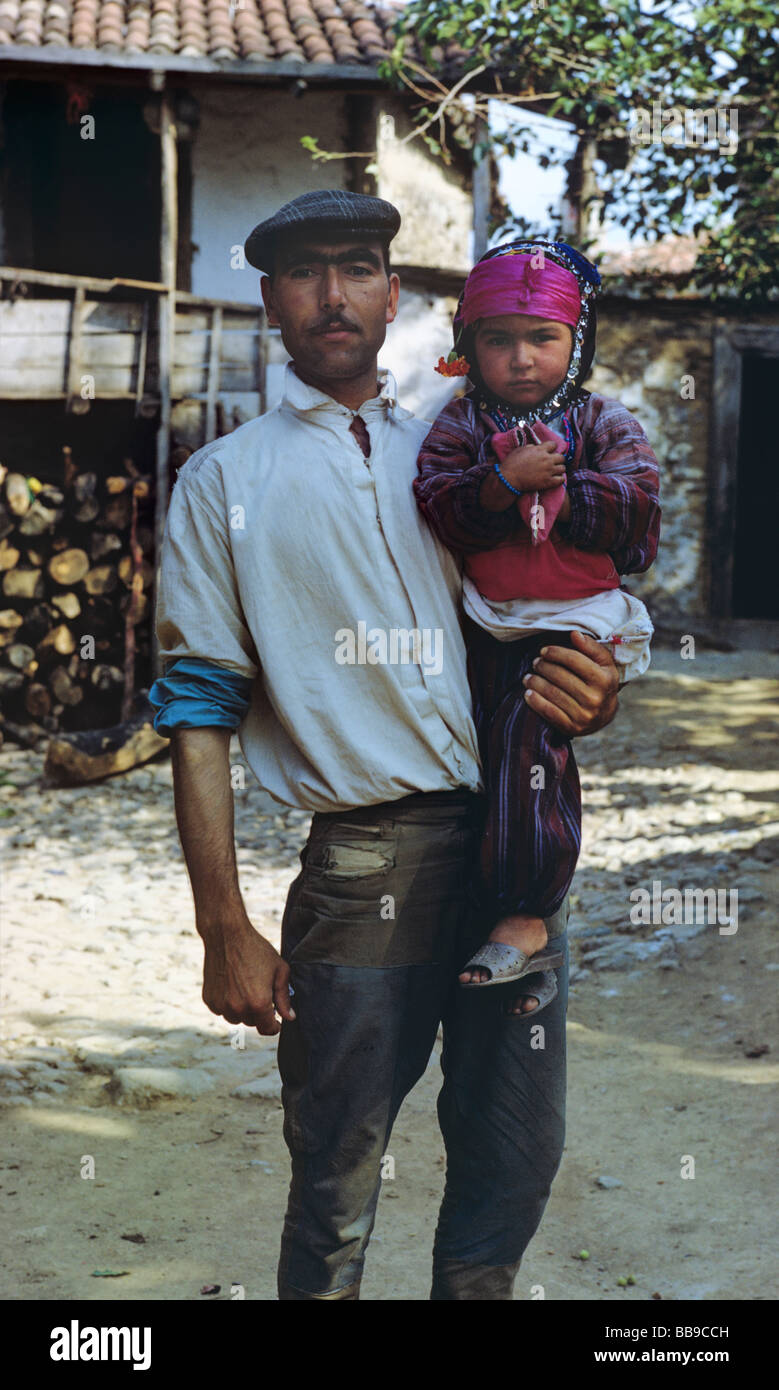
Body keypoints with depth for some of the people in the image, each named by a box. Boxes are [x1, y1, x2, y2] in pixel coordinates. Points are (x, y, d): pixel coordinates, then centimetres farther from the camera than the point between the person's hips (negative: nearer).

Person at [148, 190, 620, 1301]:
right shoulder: (224, 483, 5)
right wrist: (224, 929, -9)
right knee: (337, 1189, 5)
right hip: (365, 865, -3)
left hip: (514, 845, 4)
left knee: (516, 1163, 11)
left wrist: (587, 701, -6)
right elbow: (198, 717, -1)